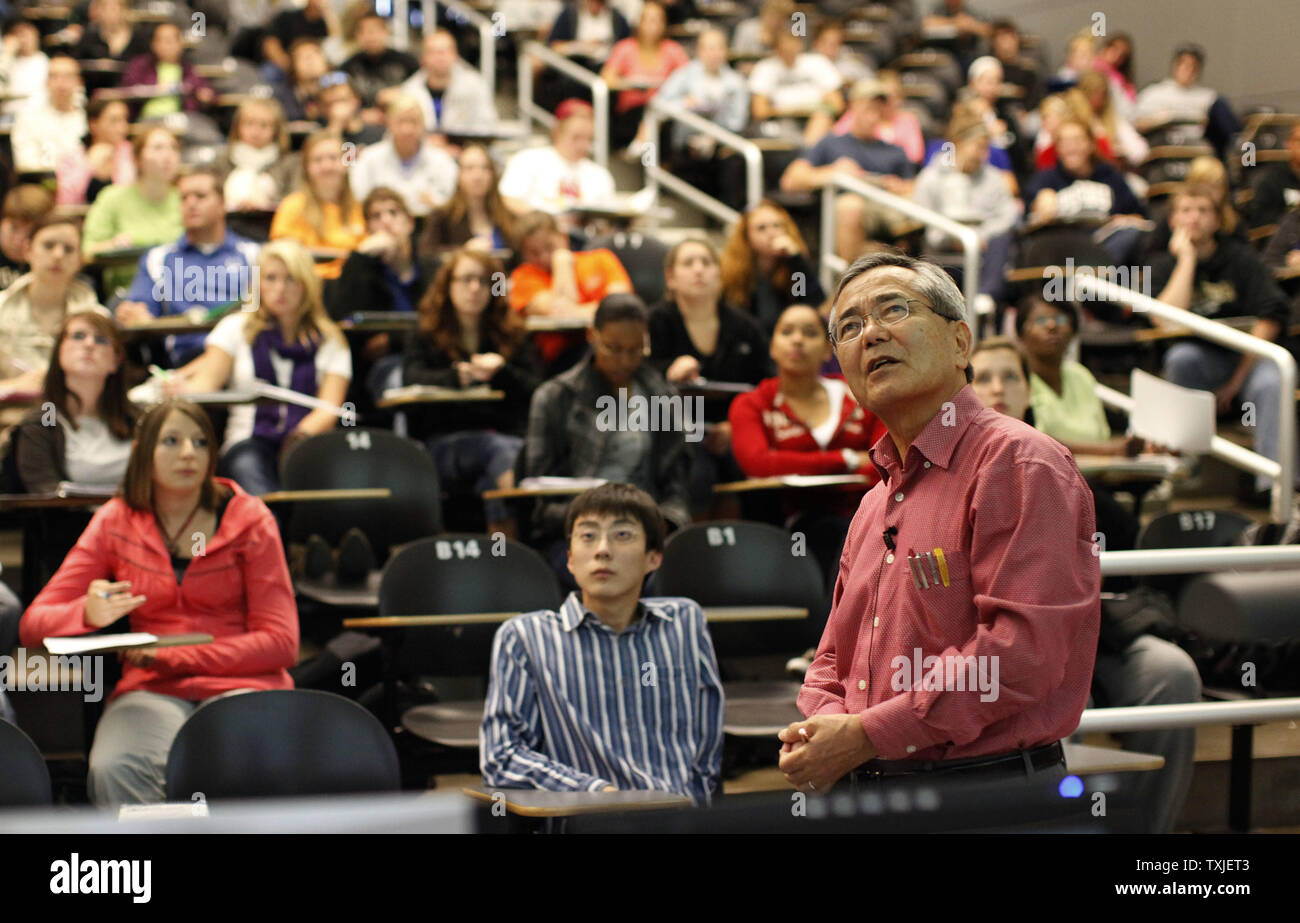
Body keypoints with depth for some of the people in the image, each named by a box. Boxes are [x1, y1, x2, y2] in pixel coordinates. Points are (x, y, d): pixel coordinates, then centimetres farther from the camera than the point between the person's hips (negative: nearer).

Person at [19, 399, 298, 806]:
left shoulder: (248, 520, 5)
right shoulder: (115, 522, 10)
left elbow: (280, 642, -2)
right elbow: (33, 624, 6)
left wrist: (171, 658, -11)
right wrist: (88, 614, -19)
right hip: (153, 690, 1)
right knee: (113, 771, -34)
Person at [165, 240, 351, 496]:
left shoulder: (330, 339, 17)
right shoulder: (236, 328, 20)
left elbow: (329, 408, 4)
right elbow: (208, 379, 3)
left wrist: (302, 436, -18)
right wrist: (182, 389, -23)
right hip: (249, 440, 0)